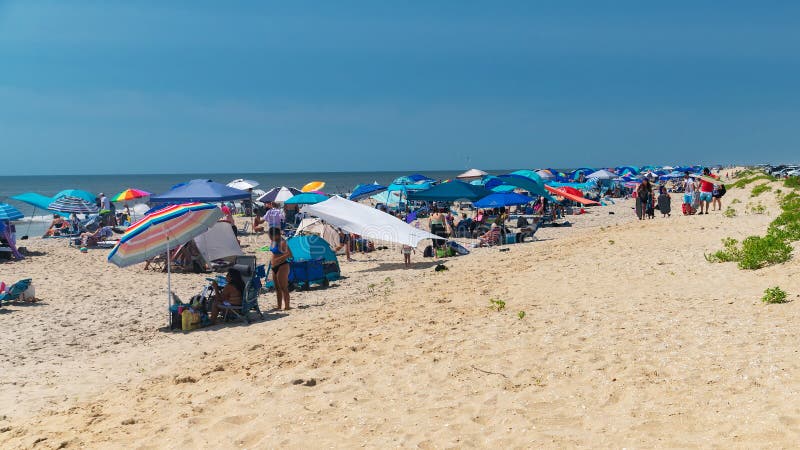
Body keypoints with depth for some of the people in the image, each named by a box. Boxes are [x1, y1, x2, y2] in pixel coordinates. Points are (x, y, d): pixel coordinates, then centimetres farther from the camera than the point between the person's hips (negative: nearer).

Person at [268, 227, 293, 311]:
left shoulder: (282, 242, -16)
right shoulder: (274, 242, 11)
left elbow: (289, 254, -23)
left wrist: (279, 259, -25)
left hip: (282, 266, -10)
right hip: (274, 267, 10)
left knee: (283, 287, -7)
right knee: (277, 287, 14)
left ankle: (287, 306, -4)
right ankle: (279, 306, 22)